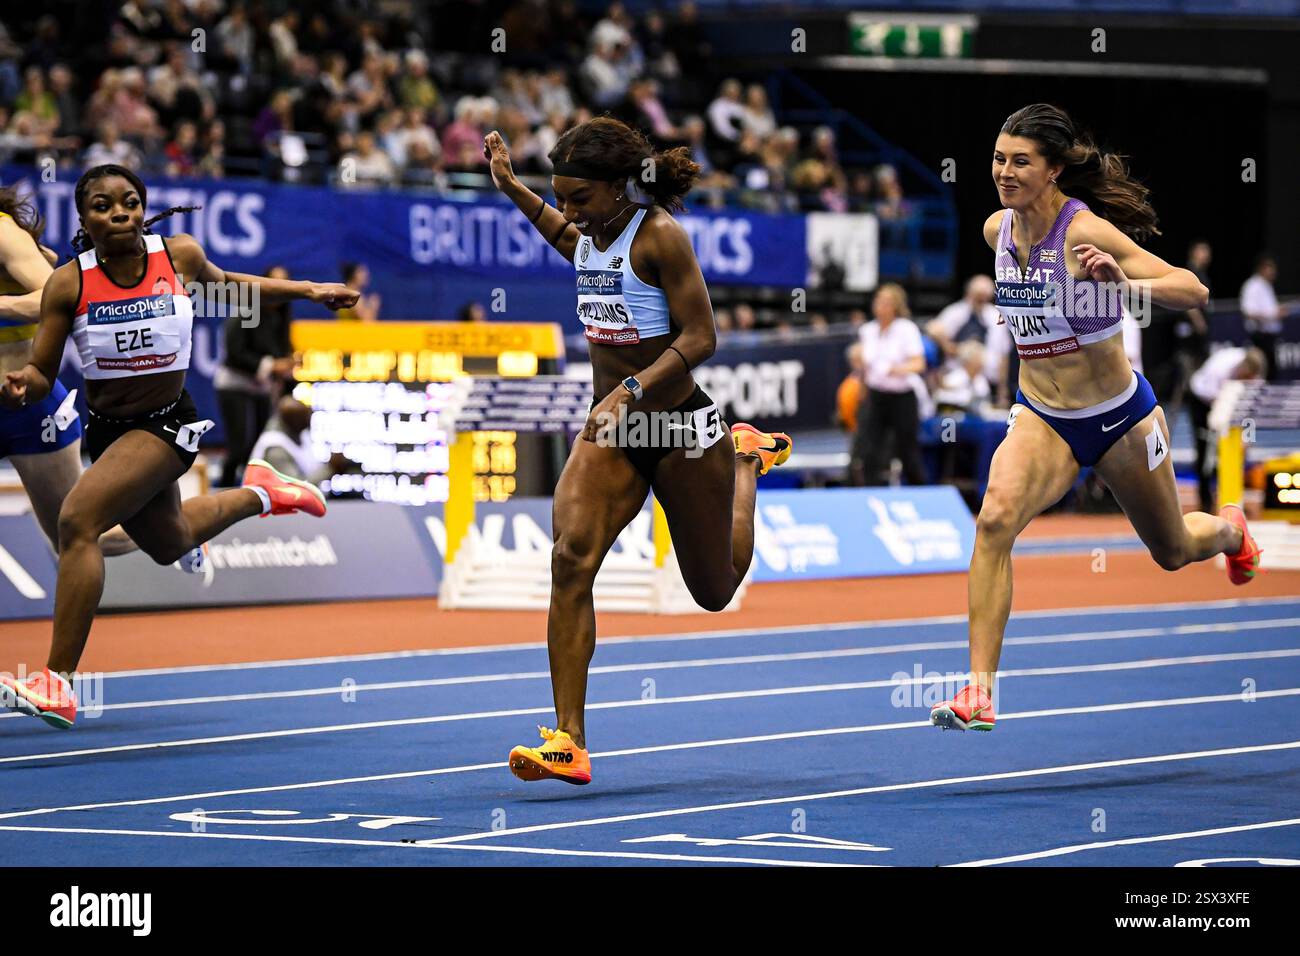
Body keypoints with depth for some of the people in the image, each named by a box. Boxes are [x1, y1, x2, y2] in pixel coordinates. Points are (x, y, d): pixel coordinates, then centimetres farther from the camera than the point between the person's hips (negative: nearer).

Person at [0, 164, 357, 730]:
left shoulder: (180, 255, -13)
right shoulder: (69, 284, -15)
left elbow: (225, 286, 11)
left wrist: (309, 291, 10)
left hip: (167, 425, -4)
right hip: (105, 429, 4)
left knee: (77, 519, -27)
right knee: (167, 544, 28)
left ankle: (58, 685, -27)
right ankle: (256, 494, 62)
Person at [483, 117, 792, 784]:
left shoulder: (660, 235, -19)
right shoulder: (593, 234, 2)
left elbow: (700, 337, -21)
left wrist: (630, 392, -31)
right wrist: (512, 187, 21)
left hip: (680, 426, -5)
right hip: (609, 430, 5)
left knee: (715, 590, 14)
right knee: (572, 560, -19)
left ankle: (745, 458, 46)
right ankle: (569, 742, -21)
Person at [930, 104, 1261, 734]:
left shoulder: (1086, 230, -25)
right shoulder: (998, 229, -6)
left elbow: (1192, 291, -31)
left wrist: (1122, 279, -45)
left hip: (1119, 417, -3)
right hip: (1040, 418, 3)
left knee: (1172, 551, 19)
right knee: (995, 520, -26)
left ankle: (1229, 529, 58)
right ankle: (979, 693, -28)